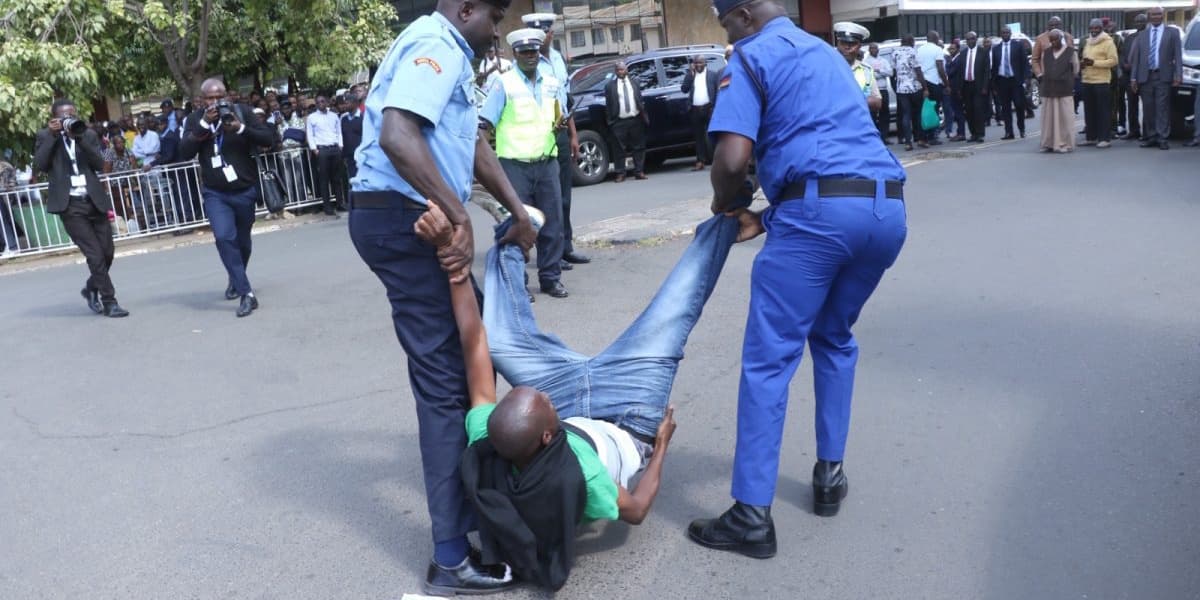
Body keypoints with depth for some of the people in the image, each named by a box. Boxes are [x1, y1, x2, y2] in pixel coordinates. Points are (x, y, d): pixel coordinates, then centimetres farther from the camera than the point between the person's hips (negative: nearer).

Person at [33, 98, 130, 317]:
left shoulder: (88, 134, 10)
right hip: (70, 205, -3)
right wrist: (52, 135, -11)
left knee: (107, 253, 8)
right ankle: (109, 301, 0)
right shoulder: (45, 136, 4)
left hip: (95, 201, 4)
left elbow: (99, 164, -3)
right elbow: (39, 165, -9)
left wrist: (80, 137, -11)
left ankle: (92, 288, 34)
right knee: (95, 255, -9)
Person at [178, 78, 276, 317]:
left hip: (245, 190, 1)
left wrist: (241, 129, -26)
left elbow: (268, 138, -10)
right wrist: (204, 124, -22)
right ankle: (246, 294, -17)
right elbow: (185, 152, -13)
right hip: (215, 193, -1)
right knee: (224, 237, -20)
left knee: (242, 241, 15)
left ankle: (235, 280, 43)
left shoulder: (241, 111, -4)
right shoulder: (195, 119, -2)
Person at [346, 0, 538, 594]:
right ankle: (453, 559, -2)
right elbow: (397, 136, -29)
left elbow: (473, 143, 26)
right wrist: (460, 216, -28)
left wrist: (516, 210, 24)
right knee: (443, 379, -9)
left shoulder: (446, 52, 21)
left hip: (408, 218, 11)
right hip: (402, 218, -11)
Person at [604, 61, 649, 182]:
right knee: (621, 149, 0)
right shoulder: (610, 85, 2)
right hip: (619, 122, -2)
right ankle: (620, 173, 5)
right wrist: (610, 120, -4)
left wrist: (644, 117, 4)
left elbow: (640, 100, 11)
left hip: (636, 119, 2)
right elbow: (608, 104, 1)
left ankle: (639, 171, 13)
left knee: (639, 147, 5)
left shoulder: (634, 83, 11)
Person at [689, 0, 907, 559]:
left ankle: (752, 514, -1)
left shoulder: (752, 57, 5)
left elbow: (733, 157, -9)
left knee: (769, 358, -2)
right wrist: (765, 218, 31)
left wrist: (722, 204, 12)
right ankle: (830, 473, 29)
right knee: (834, 338, 26)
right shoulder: (825, 51, 29)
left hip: (821, 210, -8)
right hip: (887, 208, 8)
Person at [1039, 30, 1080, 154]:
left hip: (1065, 90, -3)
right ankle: (1049, 143, 9)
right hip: (1048, 90, 3)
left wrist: (1065, 79, 8)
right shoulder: (1046, 52, 11)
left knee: (1065, 118, -3)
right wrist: (1048, 80, 11)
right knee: (1048, 118, 3)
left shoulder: (1070, 52, 1)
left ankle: (1065, 144, 1)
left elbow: (1075, 70, 5)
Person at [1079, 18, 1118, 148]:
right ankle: (1091, 137, 14)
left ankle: (1105, 138, -3)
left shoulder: (1108, 42, -4)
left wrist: (1094, 62, -20)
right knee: (1089, 111, 7)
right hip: (1087, 81, 7)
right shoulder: (1087, 42, 18)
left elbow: (1113, 61, -11)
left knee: (1103, 111, -5)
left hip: (1102, 81, -6)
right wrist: (1082, 63, 5)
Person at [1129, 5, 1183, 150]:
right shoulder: (1142, 35, 13)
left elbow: (1178, 55, 1)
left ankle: (1162, 138, -5)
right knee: (1148, 109, 4)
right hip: (1145, 77, 3)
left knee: (1162, 108, -5)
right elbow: (1136, 58, 11)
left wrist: (1178, 75, -9)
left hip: (1163, 76, -3)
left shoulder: (1172, 32, 6)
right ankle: (1151, 137, 10)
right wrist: (1133, 77, 3)